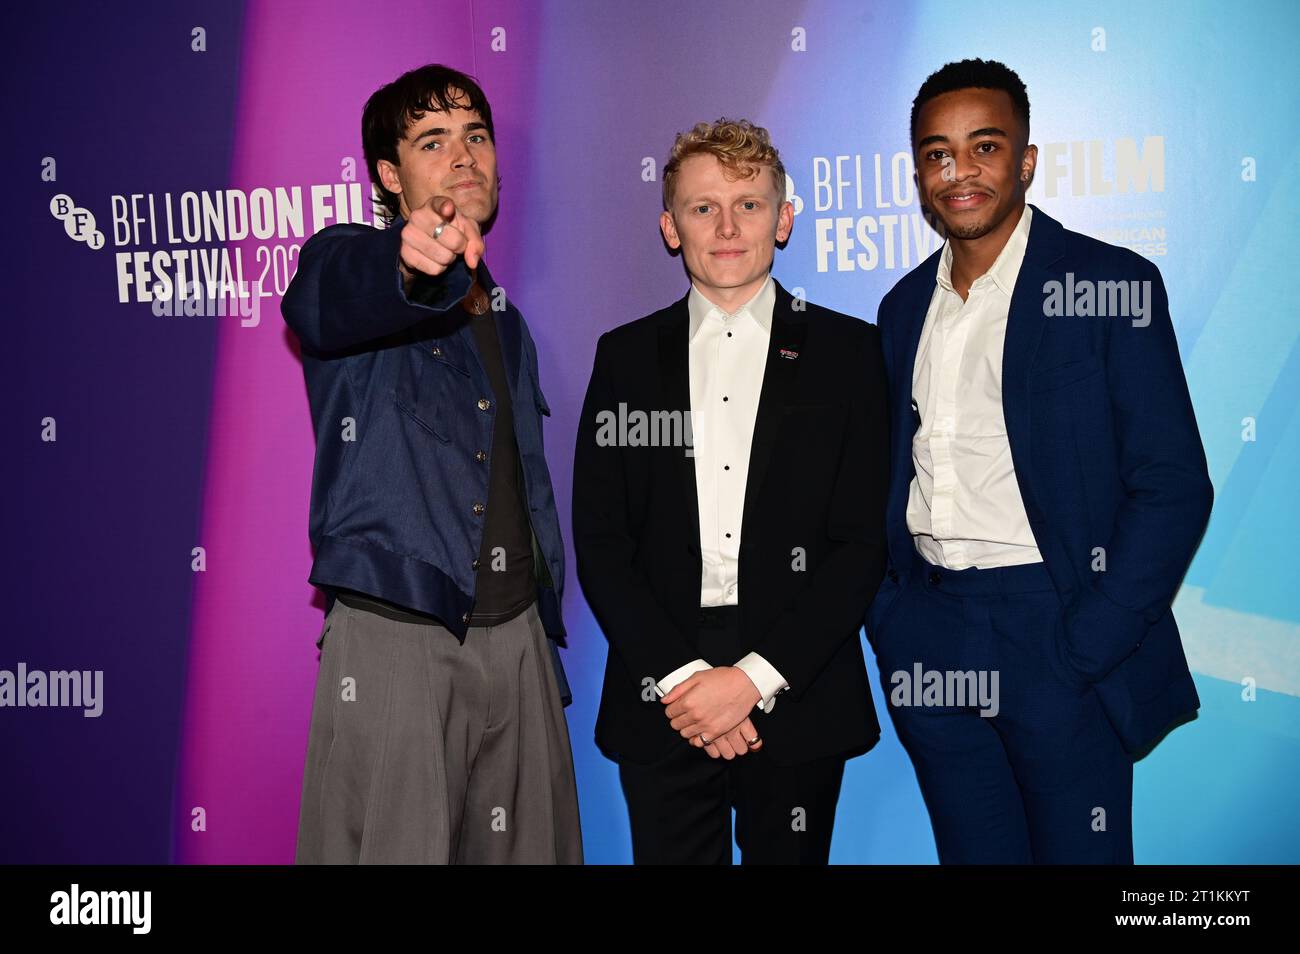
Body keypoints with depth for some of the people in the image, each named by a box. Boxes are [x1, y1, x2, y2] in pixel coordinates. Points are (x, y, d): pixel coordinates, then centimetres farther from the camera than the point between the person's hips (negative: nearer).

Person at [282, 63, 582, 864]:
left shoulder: (505, 320, 18)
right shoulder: (346, 261, 0)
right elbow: (329, 302, -27)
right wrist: (410, 261, -49)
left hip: (517, 640, 6)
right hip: (395, 641, -5)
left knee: (529, 844, 8)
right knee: (393, 847, -5)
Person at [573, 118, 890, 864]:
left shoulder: (847, 351, 2)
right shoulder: (627, 356, 7)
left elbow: (863, 543, -3)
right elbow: (600, 542, 2)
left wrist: (754, 678, -11)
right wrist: (680, 676, -9)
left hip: (797, 698, -1)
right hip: (662, 701, 1)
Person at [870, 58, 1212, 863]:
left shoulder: (1113, 285, -5)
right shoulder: (906, 304, 11)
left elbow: (1175, 487, -9)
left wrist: (1081, 651, -14)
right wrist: (889, 616, 3)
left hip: (1057, 633, -4)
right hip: (930, 638, 5)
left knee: (1077, 848, 4)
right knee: (972, 850, 14)